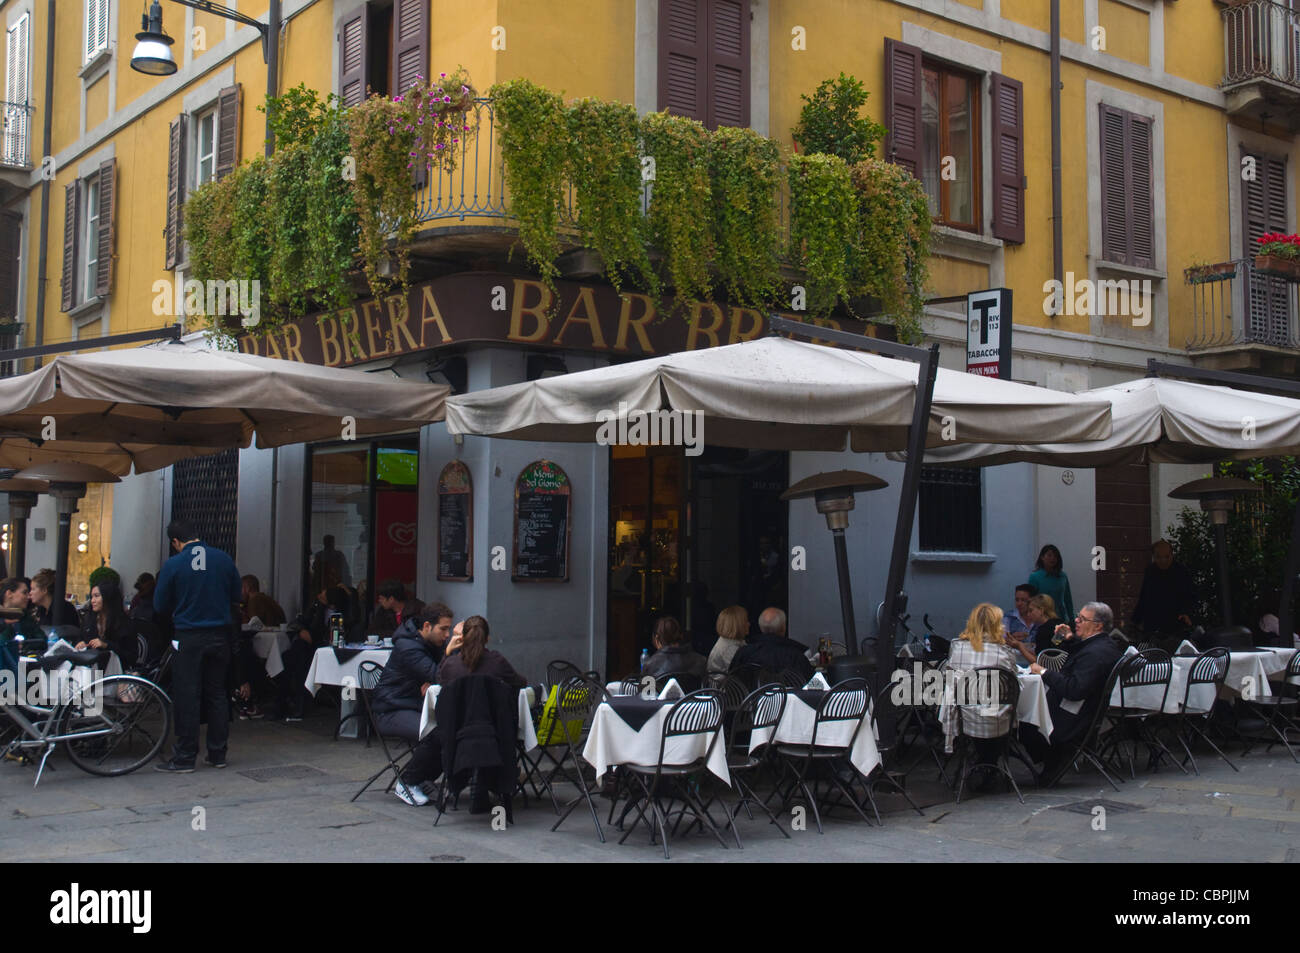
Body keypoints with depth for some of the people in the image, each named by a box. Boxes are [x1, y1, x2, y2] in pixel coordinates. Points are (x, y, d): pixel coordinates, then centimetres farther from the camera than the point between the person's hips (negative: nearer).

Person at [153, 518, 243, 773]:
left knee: (186, 696, 1)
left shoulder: (173, 565, -8)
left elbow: (160, 606, 0)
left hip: (189, 637, -4)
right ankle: (217, 754, 16)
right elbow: (237, 597, 11)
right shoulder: (224, 559, 1)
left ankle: (184, 757, 4)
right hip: (220, 635, 4)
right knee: (217, 693, 12)